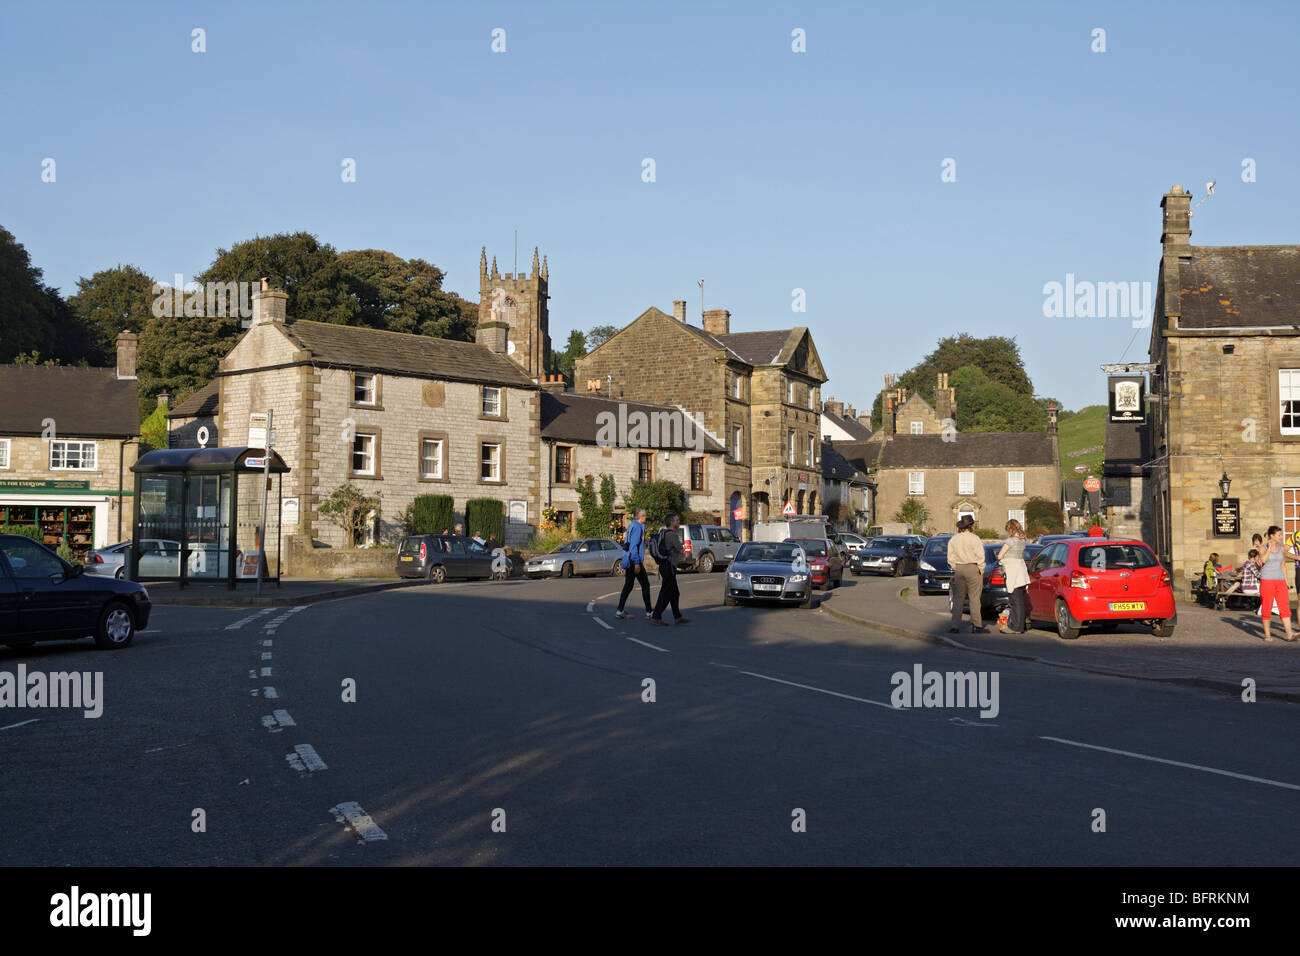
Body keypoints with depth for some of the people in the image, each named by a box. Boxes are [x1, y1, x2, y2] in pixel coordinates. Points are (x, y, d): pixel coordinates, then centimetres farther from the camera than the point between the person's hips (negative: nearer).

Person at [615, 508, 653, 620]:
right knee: (645, 585, 1)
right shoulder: (637, 527, -14)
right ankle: (649, 611, 7)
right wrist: (637, 563, -21)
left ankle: (620, 611, 4)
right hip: (635, 560, -9)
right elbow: (633, 546, -20)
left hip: (629, 560, 9)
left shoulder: (632, 526, 15)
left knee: (628, 586, 8)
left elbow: (627, 542, 22)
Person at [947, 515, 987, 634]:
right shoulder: (974, 539, -10)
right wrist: (981, 570, 0)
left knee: (958, 598, 7)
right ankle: (977, 626, 3)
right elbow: (980, 557, -10)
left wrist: (955, 569, 15)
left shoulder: (953, 539, 5)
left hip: (959, 569, 4)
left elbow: (950, 558, 7)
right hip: (972, 568, -4)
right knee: (974, 598, 1)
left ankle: (955, 626, 3)